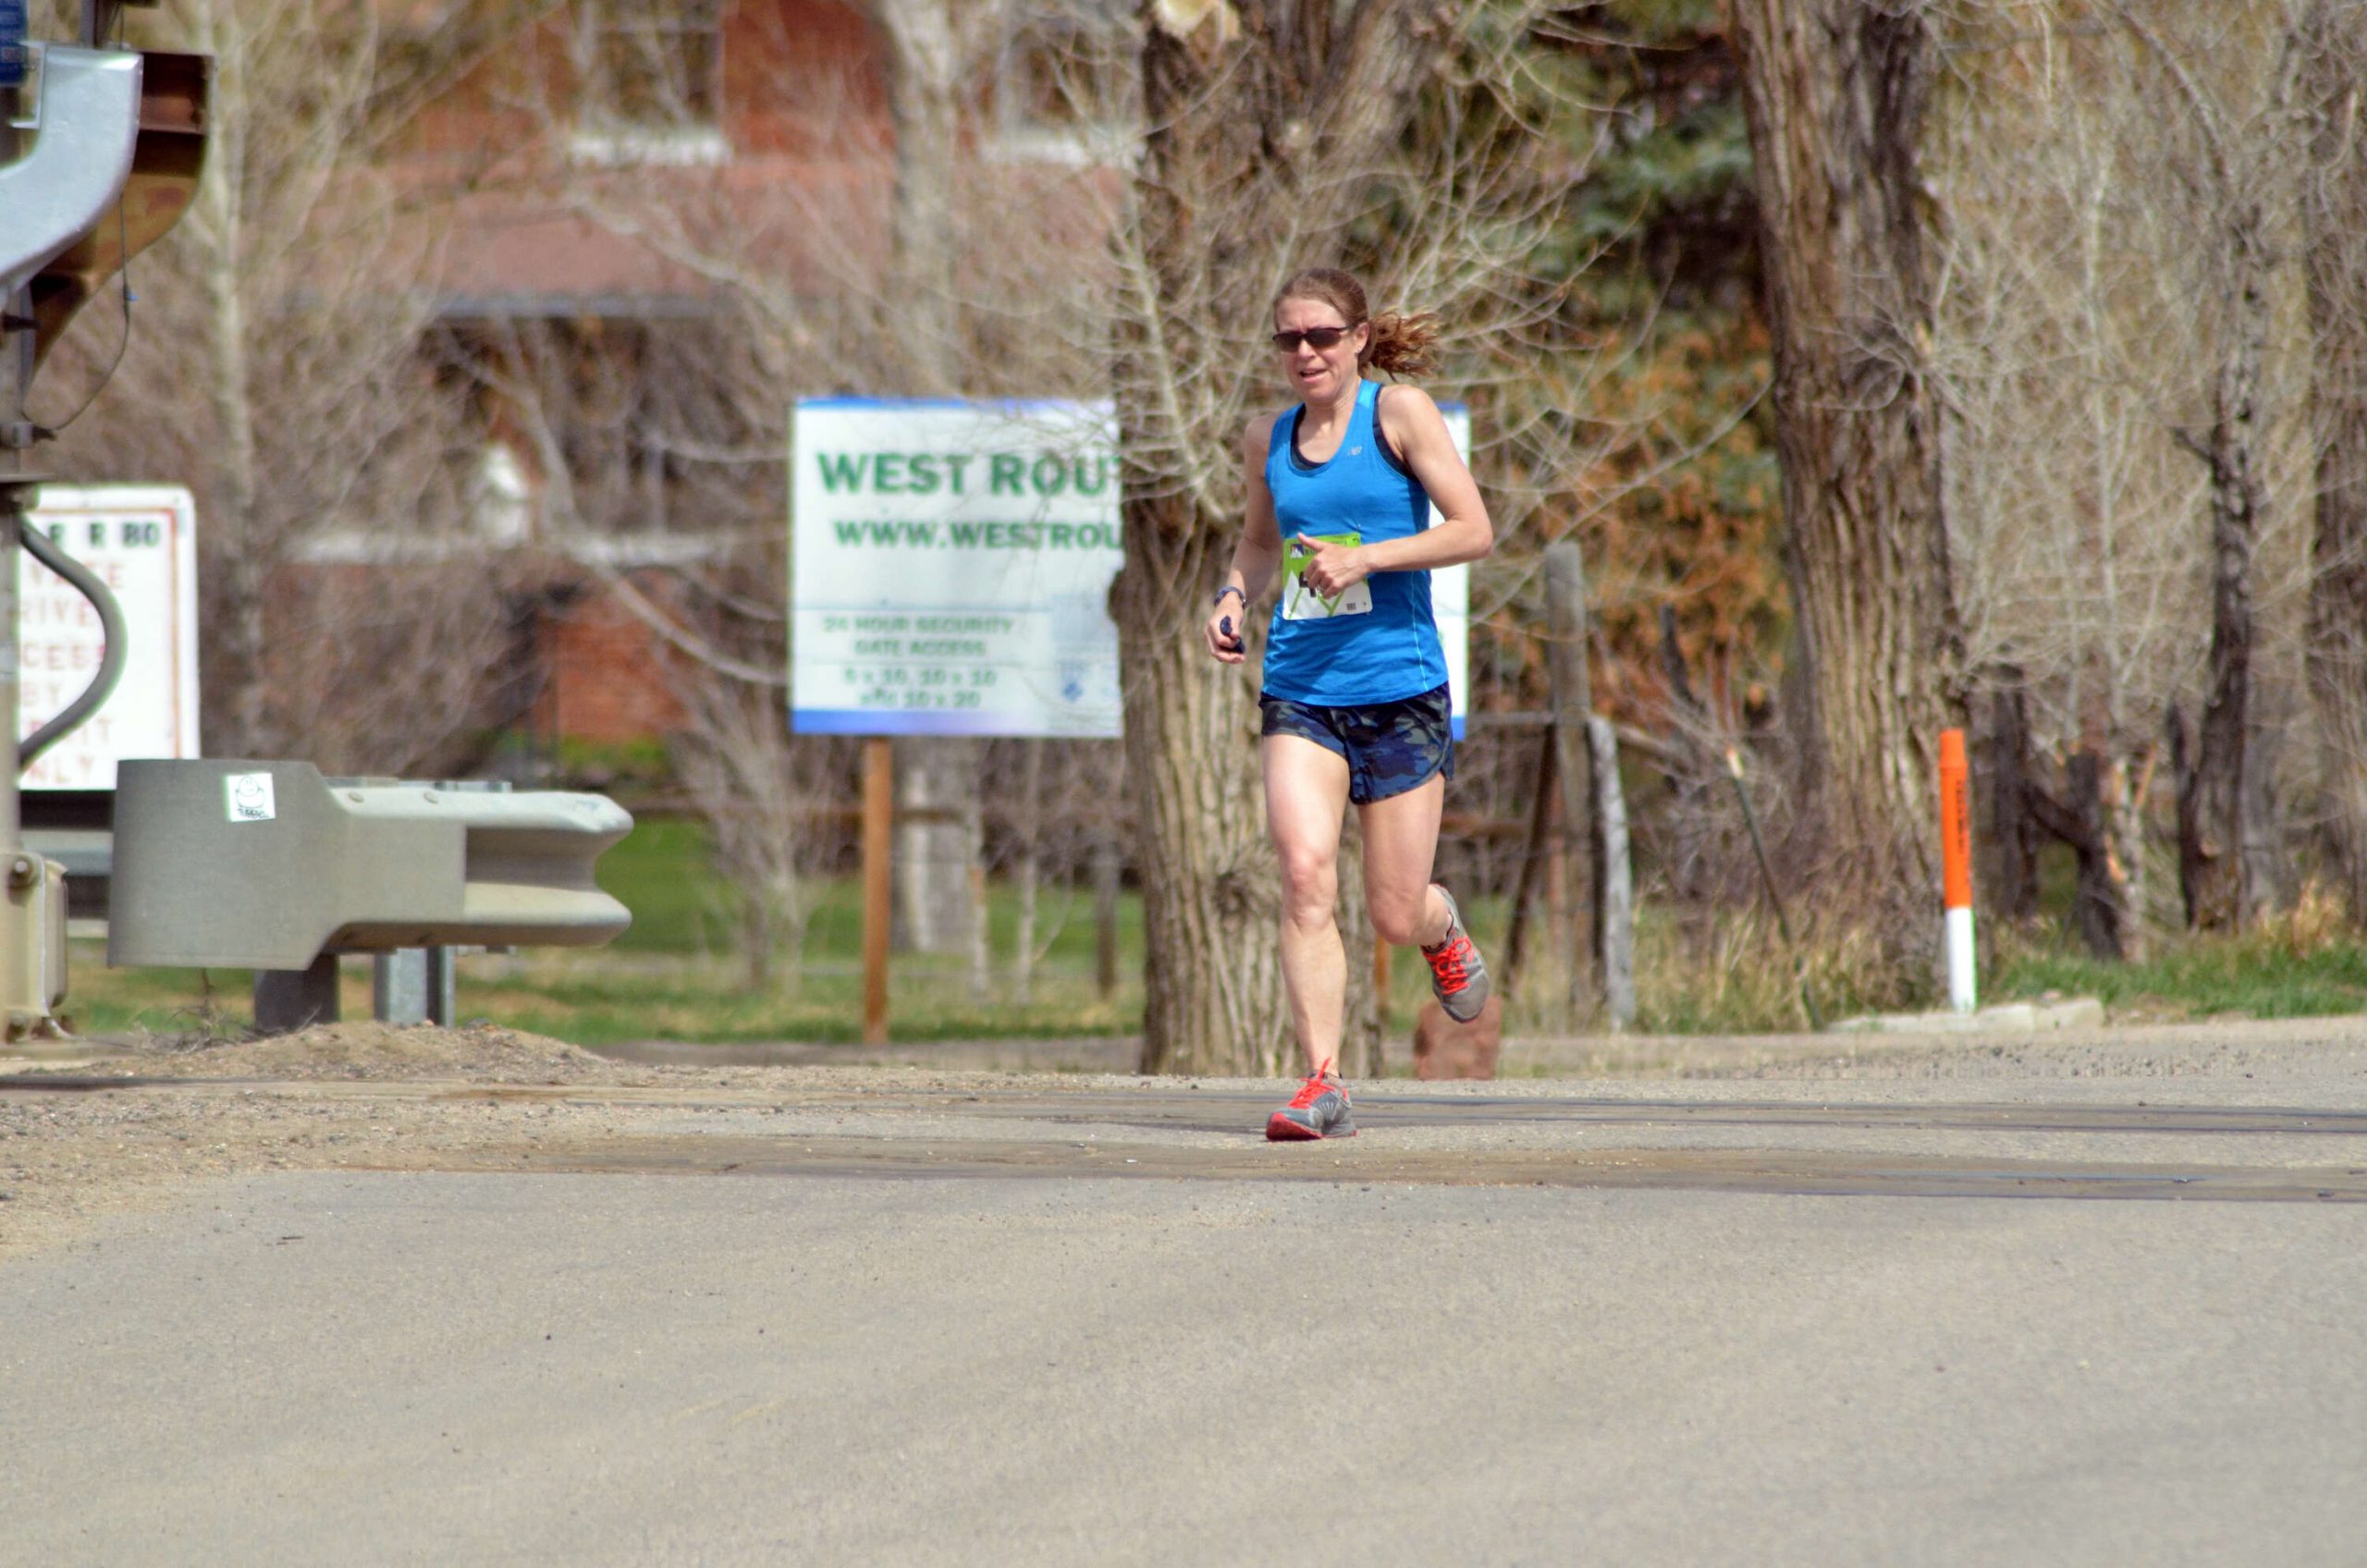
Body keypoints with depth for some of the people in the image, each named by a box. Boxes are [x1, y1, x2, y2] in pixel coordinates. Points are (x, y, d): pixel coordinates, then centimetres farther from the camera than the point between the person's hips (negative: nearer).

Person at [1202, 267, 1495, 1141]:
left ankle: (1444, 930, 40)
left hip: (1399, 689, -3)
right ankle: (1323, 1084, -17)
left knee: (1396, 918, 2)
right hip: (1298, 691, 3)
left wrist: (1362, 558, -17)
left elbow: (1474, 531, -8)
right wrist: (1235, 596, 7)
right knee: (1304, 874, -19)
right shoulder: (1267, 439, 10)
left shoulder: (1399, 412, -3)